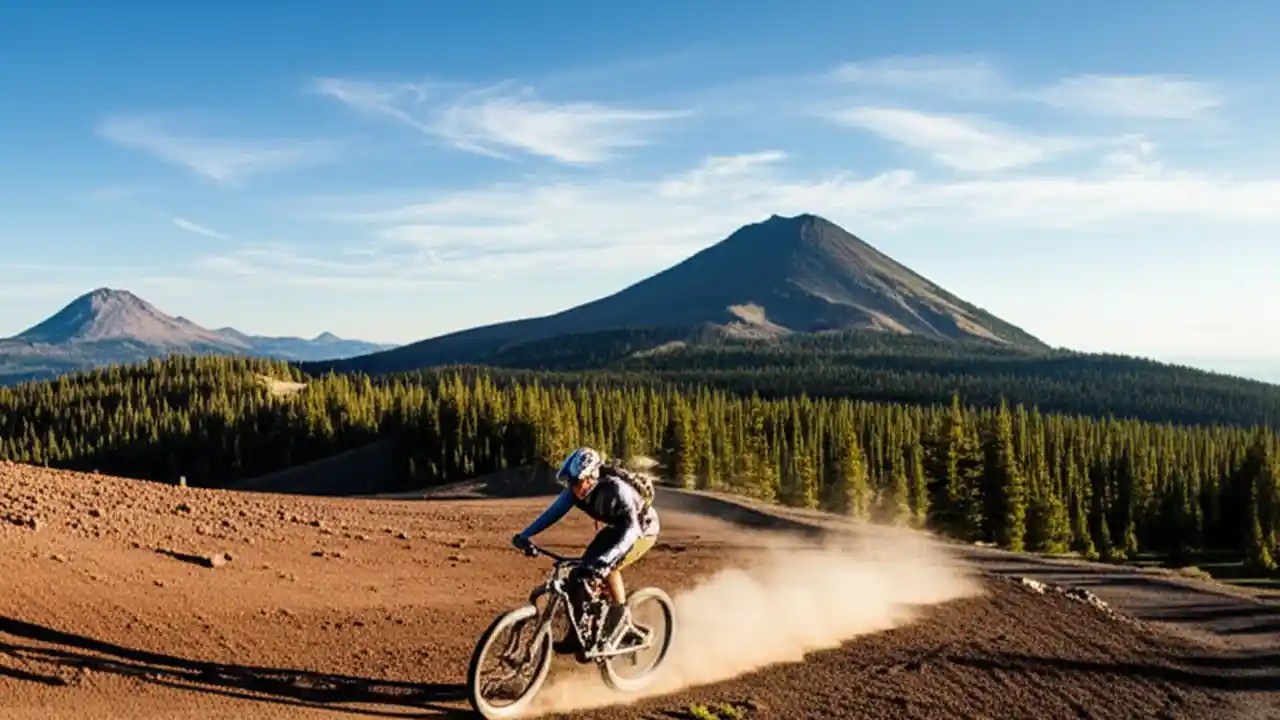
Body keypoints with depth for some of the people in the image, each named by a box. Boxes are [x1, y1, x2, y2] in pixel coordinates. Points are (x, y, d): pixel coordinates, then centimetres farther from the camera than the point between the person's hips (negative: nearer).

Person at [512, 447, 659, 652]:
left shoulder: (616, 490, -38)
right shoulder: (576, 490, -19)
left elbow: (631, 529, -48)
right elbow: (554, 511, -11)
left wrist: (604, 560, -61)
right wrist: (525, 535, -21)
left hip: (642, 529, -7)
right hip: (616, 528, 7)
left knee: (607, 567, -26)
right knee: (583, 570, -5)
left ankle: (619, 609, -2)